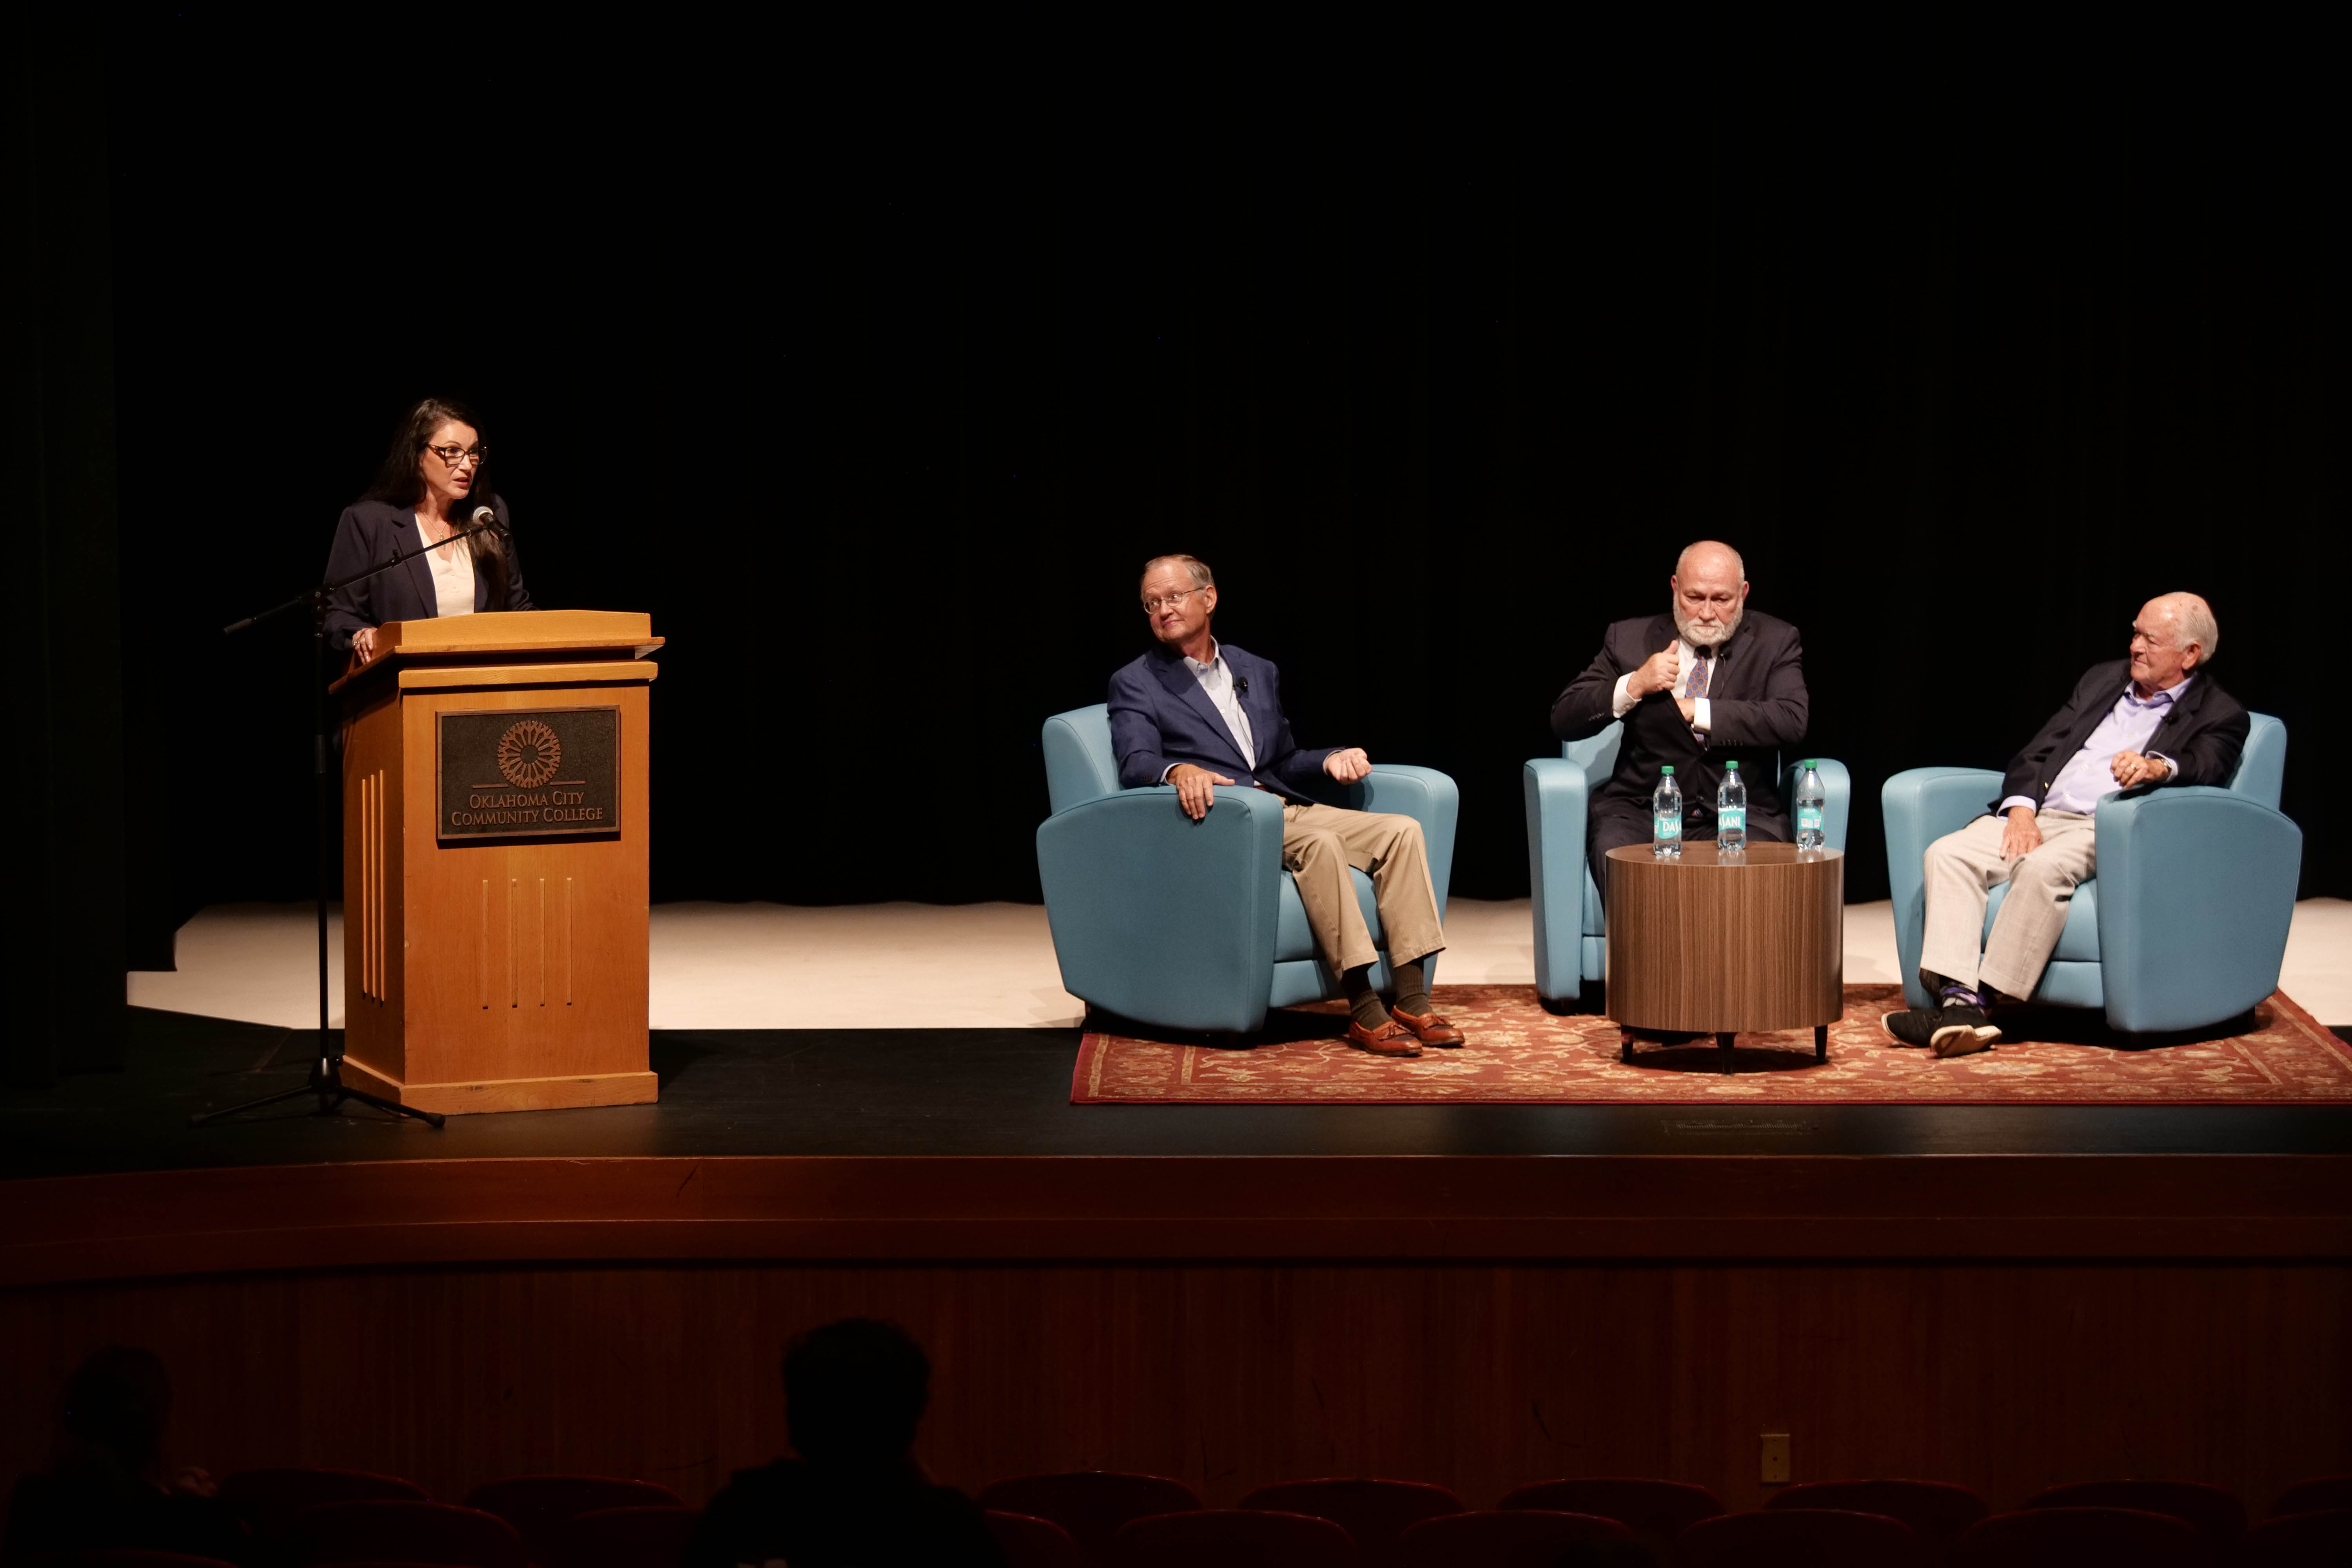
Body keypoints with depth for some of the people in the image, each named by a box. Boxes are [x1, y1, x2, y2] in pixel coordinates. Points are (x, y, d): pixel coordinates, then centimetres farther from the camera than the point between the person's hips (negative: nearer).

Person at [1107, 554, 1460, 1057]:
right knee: (1319, 842, -34)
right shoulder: (1135, 684, 8)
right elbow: (1136, 764, -9)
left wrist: (1329, 760, 6)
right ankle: (1364, 1012, -36)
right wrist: (1179, 771, -32)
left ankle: (1413, 1001, -23)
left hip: (1285, 808, 6)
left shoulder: (1258, 673, 25)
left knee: (1401, 830, -16)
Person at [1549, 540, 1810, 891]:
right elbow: (1564, 720, 5)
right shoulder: (1630, 639, 9)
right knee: (1614, 855, -32)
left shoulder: (1774, 642, 7)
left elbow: (1792, 720, -10)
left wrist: (1695, 711, -10)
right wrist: (1634, 686, -11)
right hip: (1642, 809, 1)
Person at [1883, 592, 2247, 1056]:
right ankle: (1958, 1003, -35)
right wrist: (2021, 809, -2)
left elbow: (2204, 766, -16)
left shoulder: (2220, 716, 6)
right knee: (1948, 853, -22)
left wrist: (2156, 766, -39)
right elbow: (2039, 751, 18)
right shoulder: (2104, 680, 23)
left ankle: (1983, 1001, -36)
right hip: (2040, 816, 6)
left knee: (2043, 867, -38)